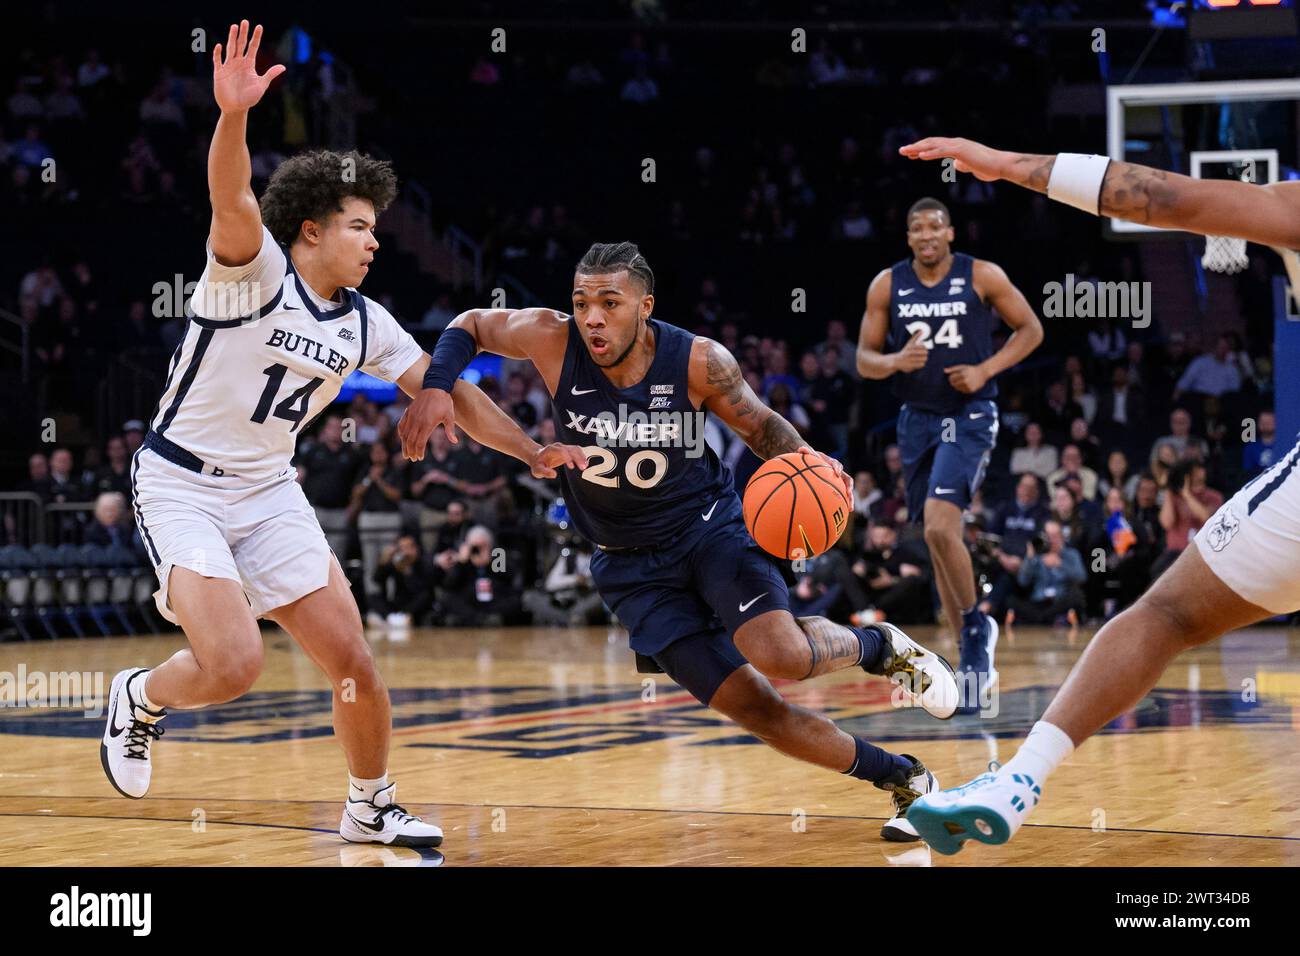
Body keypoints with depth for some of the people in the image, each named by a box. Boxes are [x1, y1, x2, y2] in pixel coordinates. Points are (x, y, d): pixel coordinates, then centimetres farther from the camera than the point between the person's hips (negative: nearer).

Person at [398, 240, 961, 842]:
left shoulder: (699, 361, -16)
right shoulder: (552, 341, -15)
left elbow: (759, 423, 2)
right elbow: (470, 326, 2)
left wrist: (807, 461, -18)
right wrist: (435, 388, -16)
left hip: (710, 526, -2)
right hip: (631, 566, 2)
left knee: (781, 656, -29)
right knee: (752, 708, -7)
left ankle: (878, 646, 7)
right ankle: (903, 779, 12)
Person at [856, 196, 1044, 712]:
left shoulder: (982, 276, -7)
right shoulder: (887, 285, 1)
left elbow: (1030, 328, 2)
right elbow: (864, 359, 4)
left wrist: (986, 369, -12)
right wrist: (896, 361, -19)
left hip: (969, 414, -5)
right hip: (918, 418, 5)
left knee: (939, 525, -23)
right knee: (938, 540, 8)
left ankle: (975, 626, -1)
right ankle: (976, 659, 19)